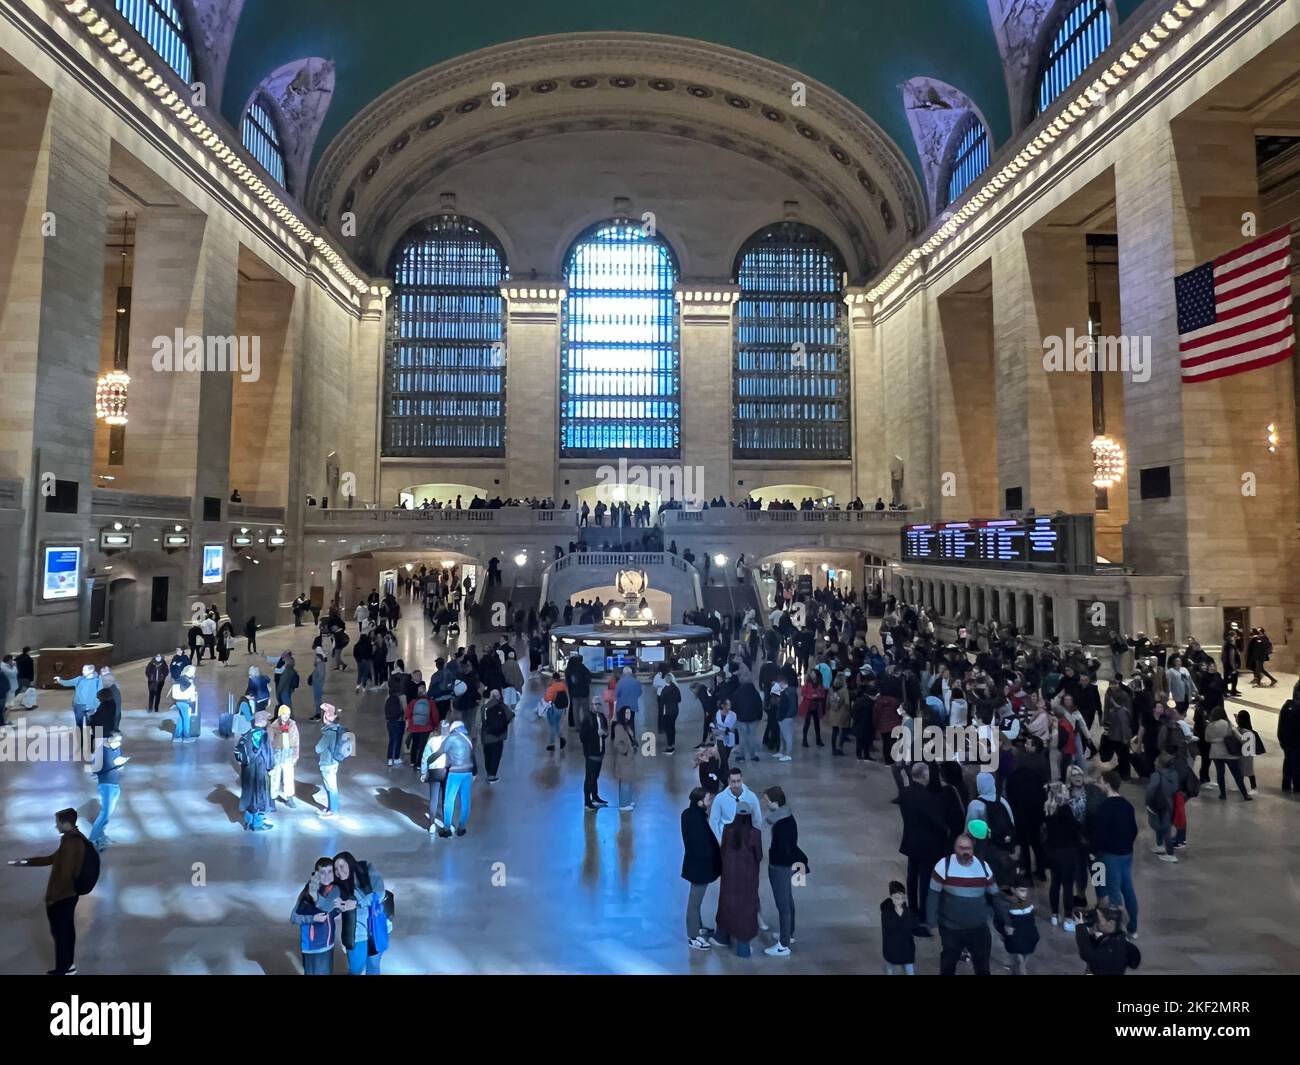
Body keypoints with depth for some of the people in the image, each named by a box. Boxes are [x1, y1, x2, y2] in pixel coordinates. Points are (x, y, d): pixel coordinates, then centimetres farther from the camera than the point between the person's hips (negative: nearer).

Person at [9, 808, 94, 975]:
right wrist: (26, 861, 22)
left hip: (61, 896, -9)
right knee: (66, 930, 18)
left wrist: (52, 896, -18)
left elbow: (64, 872, -25)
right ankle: (68, 965, 29)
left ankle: (62, 970, 16)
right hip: (69, 894, 9)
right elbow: (53, 858, 20)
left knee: (60, 932, 4)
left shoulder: (69, 841, -24)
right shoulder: (76, 839, 8)